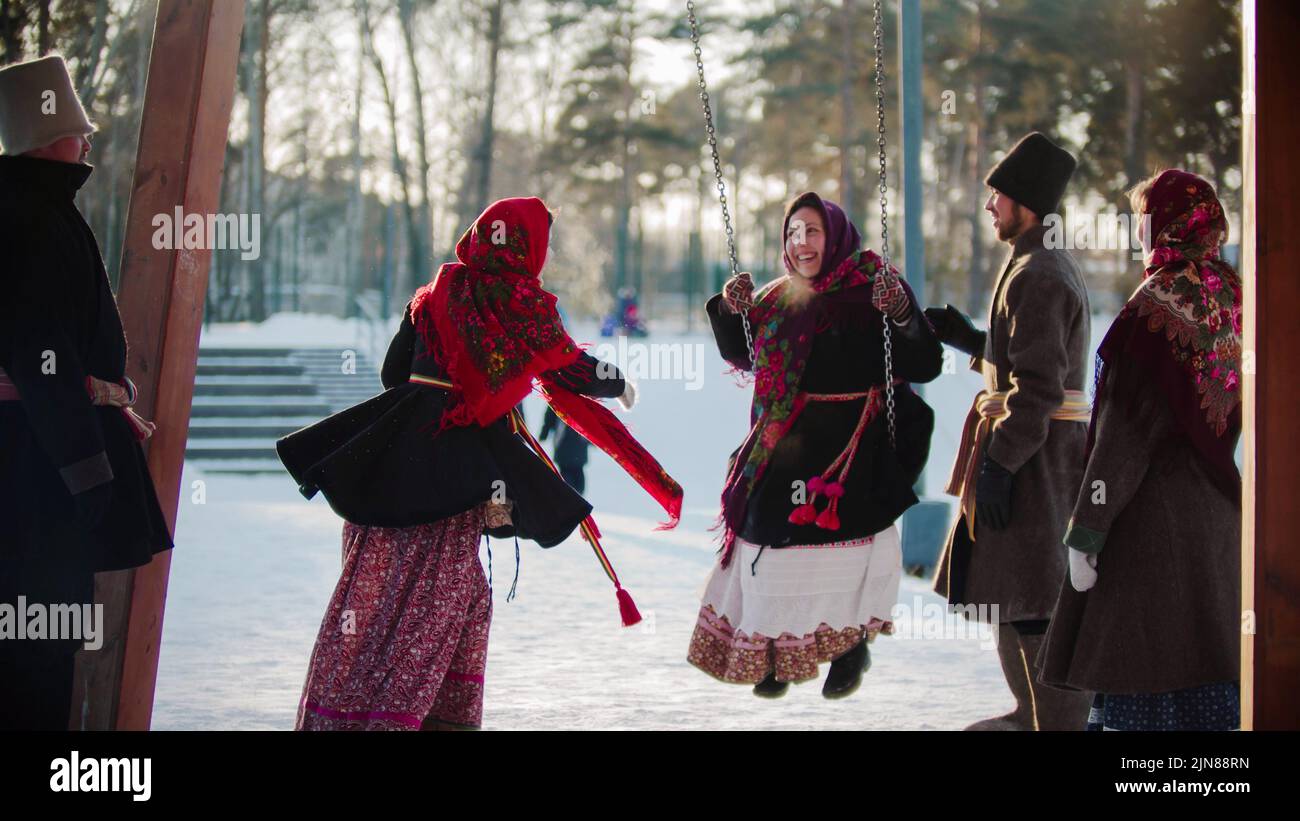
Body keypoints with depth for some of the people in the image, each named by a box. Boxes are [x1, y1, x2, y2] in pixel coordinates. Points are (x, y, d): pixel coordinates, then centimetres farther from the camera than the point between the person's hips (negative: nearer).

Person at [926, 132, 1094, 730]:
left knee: (1036, 602, -6)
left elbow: (1037, 385, -24)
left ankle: (1063, 724, -1)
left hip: (1033, 451, -11)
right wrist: (968, 339, 15)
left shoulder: (1035, 276, -18)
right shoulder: (1053, 265, 14)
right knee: (1008, 585, 21)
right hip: (1045, 448, 11)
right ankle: (1032, 712, 33)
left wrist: (999, 463, -24)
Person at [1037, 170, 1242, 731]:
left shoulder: (1154, 308, -16)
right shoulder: (1232, 298, 6)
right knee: (1207, 650, 14)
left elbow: (1124, 434, -18)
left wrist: (1086, 532, -15)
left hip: (1152, 513, -8)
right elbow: (1236, 411, 12)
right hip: (1217, 509, 8)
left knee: (1136, 667, -1)